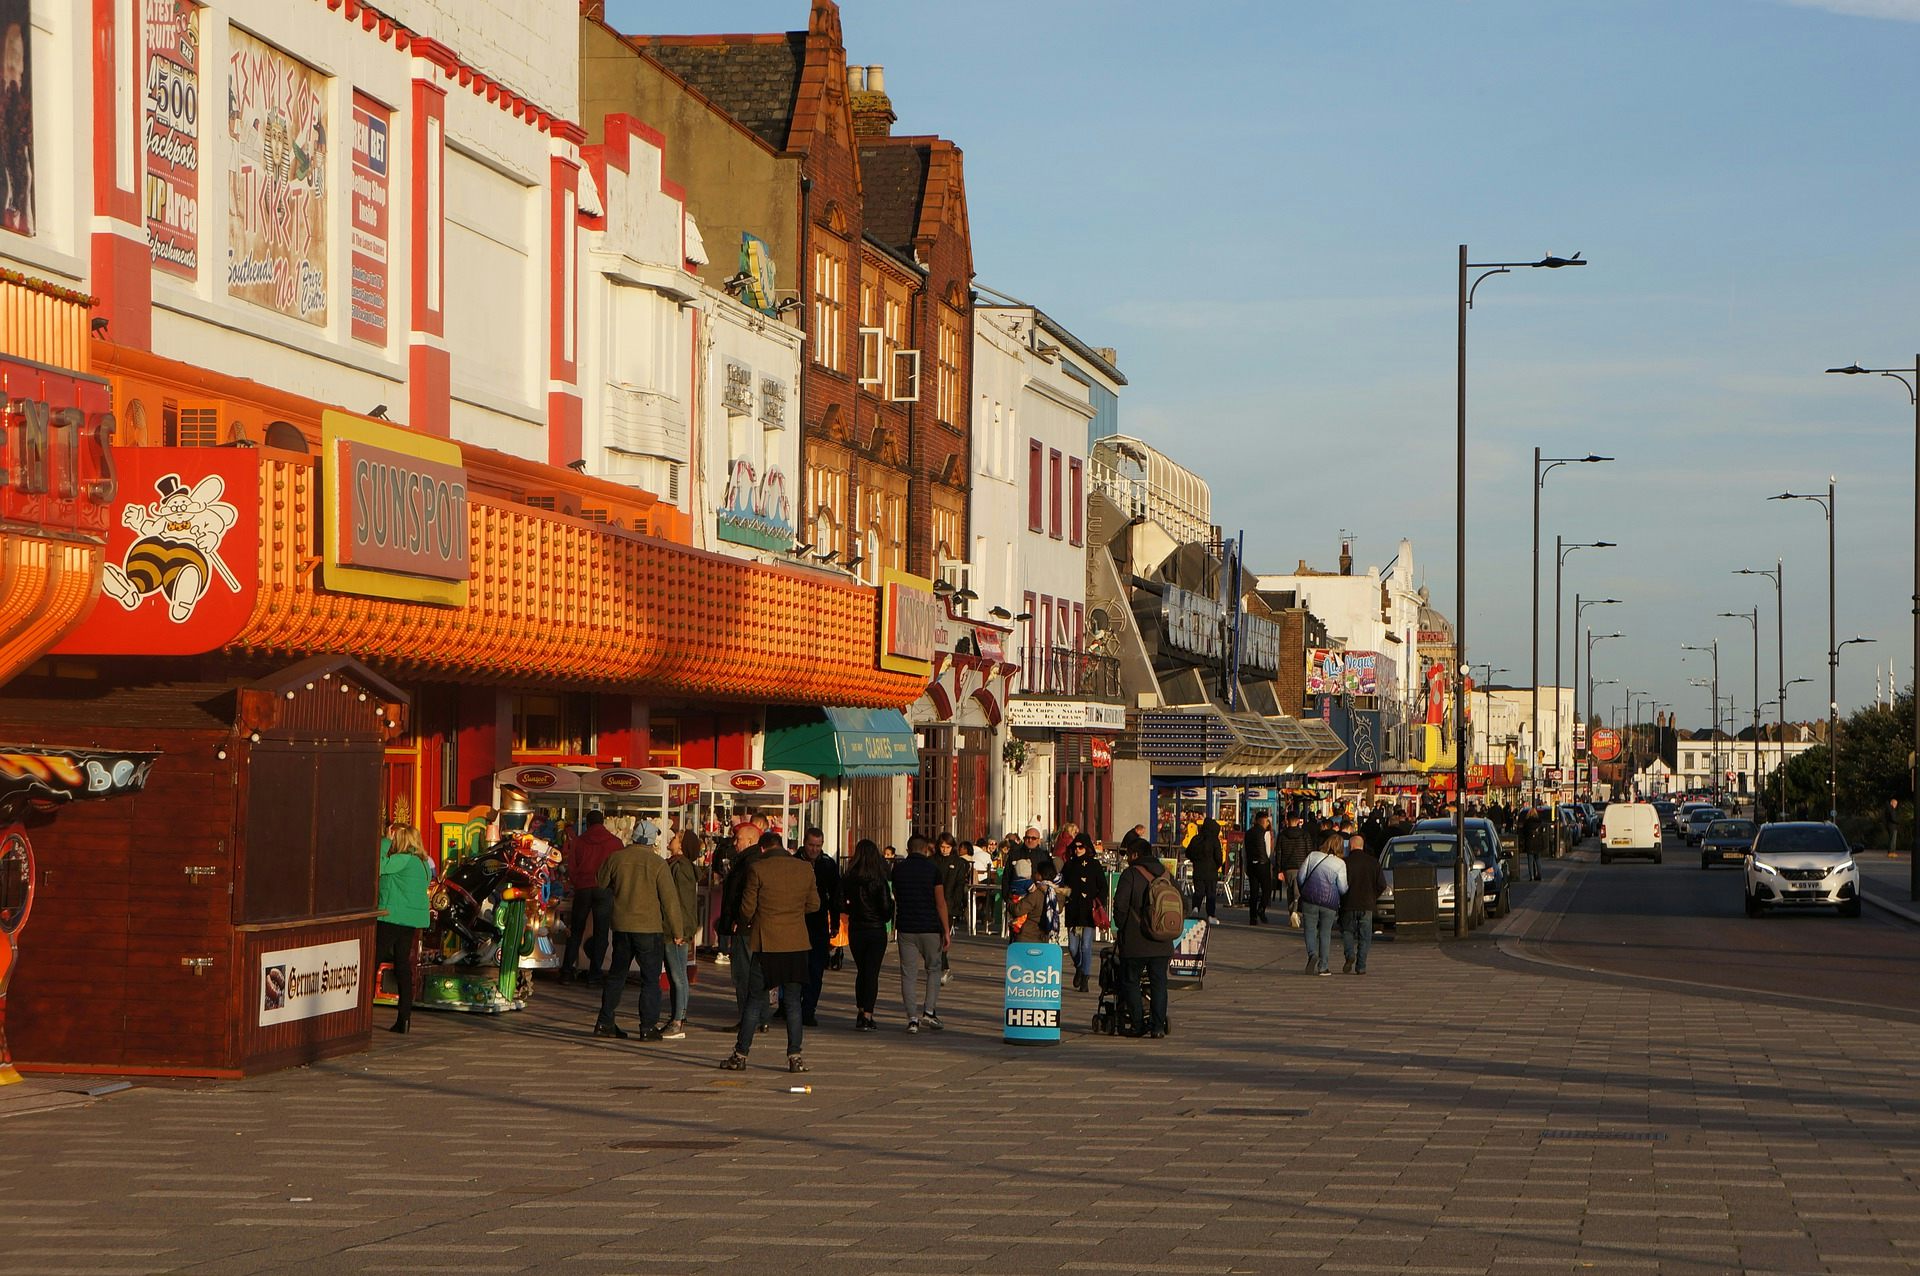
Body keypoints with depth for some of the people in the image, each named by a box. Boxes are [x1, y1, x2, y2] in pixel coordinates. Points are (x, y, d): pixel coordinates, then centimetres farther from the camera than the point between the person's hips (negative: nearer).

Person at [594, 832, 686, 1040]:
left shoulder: (616, 858, 0)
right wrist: (677, 931, -3)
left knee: (616, 975, 15)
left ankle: (604, 1023, 17)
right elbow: (669, 899, -9)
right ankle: (647, 1027, 0)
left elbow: (601, 885, 13)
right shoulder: (657, 863, -10)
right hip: (649, 928, -4)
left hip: (621, 926, 4)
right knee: (650, 979, 3)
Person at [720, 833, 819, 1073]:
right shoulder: (805, 869, 2)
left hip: (766, 943, -2)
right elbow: (814, 905, 10)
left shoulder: (757, 869, -8)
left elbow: (747, 908, -5)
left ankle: (740, 1055, 7)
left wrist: (744, 923, 16)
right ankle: (795, 1056, 4)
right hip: (796, 944, 2)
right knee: (793, 1002, 7)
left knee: (754, 1000, 5)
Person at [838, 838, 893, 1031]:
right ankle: (866, 1017, -8)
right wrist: (886, 917, 8)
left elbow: (841, 905, -1)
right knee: (872, 973, -1)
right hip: (876, 930, -3)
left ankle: (861, 1013, 23)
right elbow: (886, 907, -14)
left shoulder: (847, 879, -4)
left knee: (861, 972, 18)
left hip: (855, 930, 3)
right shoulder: (879, 880, -14)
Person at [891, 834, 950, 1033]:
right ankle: (929, 1011, 4)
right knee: (933, 969, 15)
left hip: (906, 928, 2)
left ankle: (912, 1018, -2)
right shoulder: (932, 869, -6)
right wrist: (946, 931, -4)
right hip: (930, 927, -2)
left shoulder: (898, 869, 3)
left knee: (908, 973, 3)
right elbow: (940, 903, -8)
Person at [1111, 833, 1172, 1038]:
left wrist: (1121, 928, 3)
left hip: (1135, 942, -5)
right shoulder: (1164, 873, 8)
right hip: (1161, 943, 5)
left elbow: (1120, 905, -13)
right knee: (1159, 983, 8)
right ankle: (1158, 1025, 4)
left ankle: (1138, 1025, 3)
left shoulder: (1131, 874, -9)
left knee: (1130, 982, 6)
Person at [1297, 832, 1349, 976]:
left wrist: (1303, 892, 19)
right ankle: (1322, 967, 9)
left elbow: (1301, 876, 3)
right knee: (1325, 933, 9)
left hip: (1310, 899, 0)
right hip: (1330, 902, 0)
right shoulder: (1340, 864, -6)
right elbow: (1343, 888, -6)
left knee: (1310, 930, 7)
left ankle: (1312, 954, -19)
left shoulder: (1313, 856, 0)